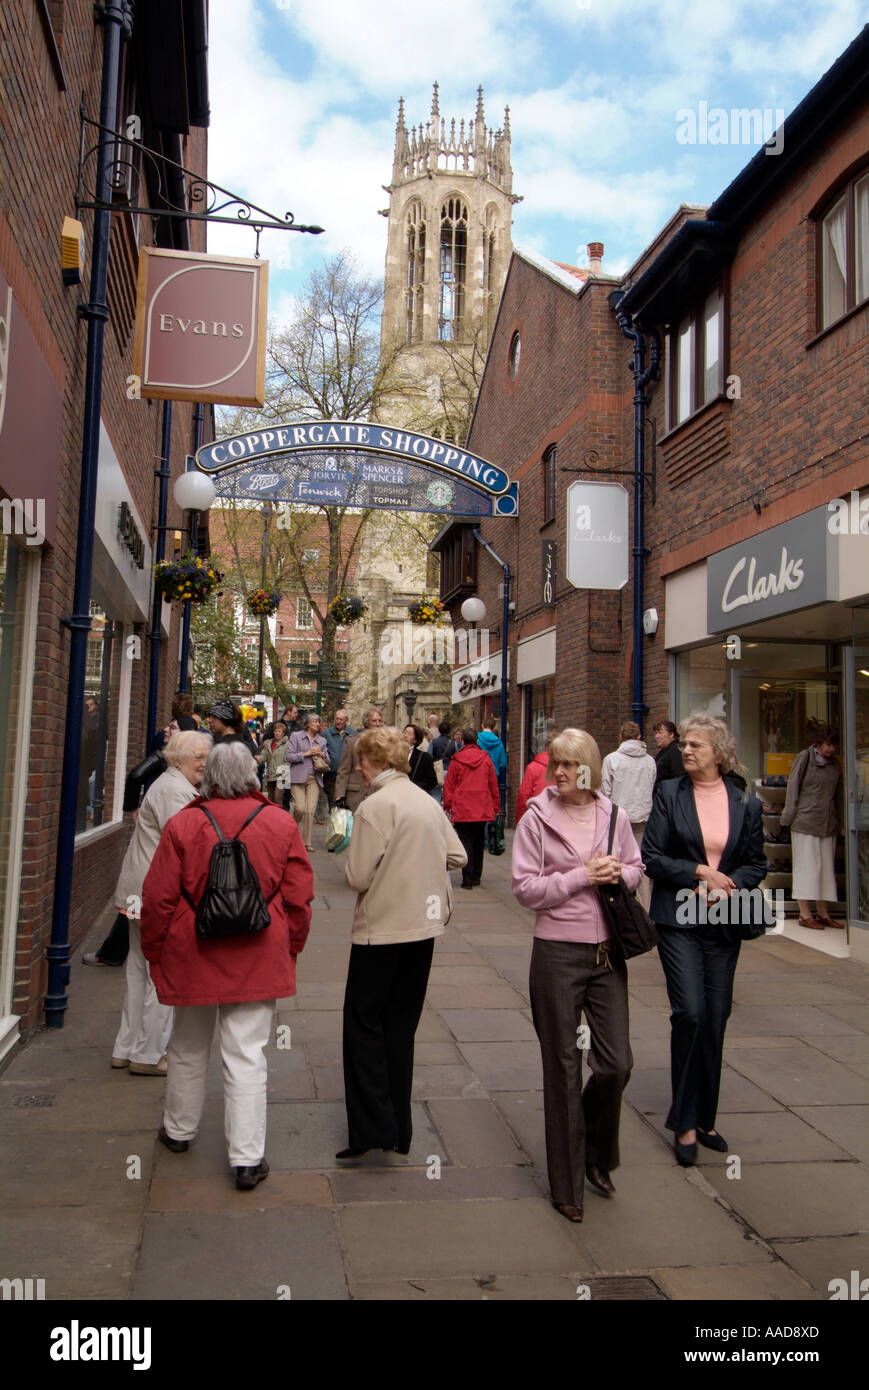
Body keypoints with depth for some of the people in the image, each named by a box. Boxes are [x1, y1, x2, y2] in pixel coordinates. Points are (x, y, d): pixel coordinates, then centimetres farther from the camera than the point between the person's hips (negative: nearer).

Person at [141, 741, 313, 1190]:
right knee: (247, 1055, 6)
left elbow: (157, 898, -4)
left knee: (188, 1047, 20)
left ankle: (179, 1129, 40)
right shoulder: (281, 824, -6)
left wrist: (154, 951, 11)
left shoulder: (182, 825, -9)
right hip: (258, 960, 0)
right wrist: (290, 948, 13)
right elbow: (299, 898, -1)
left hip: (192, 956, 1)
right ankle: (247, 1157, 10)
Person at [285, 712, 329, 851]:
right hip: (298, 777, -3)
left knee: (310, 810, -4)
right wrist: (306, 753, -8)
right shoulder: (296, 736, 6)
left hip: (314, 778, 3)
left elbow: (328, 761, 18)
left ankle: (307, 842, 3)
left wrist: (321, 754, -2)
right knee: (300, 808, -14)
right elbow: (288, 756, -3)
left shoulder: (322, 740, 16)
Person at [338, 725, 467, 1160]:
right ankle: (398, 1131, 22)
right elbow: (456, 856, 9)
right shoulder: (428, 802, 6)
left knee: (363, 1024, 4)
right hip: (424, 925, 7)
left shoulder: (375, 806, -15)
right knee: (401, 1026, 14)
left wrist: (351, 857, 3)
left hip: (383, 929, -7)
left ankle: (372, 1128, 1)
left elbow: (358, 877, -17)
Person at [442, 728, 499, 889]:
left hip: (462, 809, -2)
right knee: (478, 843, 15)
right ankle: (476, 877, 23)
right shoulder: (486, 759, 1)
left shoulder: (456, 760, -5)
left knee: (466, 843, 1)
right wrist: (495, 806, 15)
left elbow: (449, 784, -1)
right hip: (482, 809, 2)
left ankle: (468, 880, -3)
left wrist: (447, 804, 10)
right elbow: (493, 784, 6)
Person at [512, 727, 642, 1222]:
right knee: (563, 1068, 7)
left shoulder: (614, 817, 2)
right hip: (558, 952, -3)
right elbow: (525, 888, -10)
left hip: (608, 953, 3)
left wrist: (619, 875, -7)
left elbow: (635, 867, 15)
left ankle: (597, 1154, 36)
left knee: (617, 1062, 6)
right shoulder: (536, 819, -7)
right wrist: (582, 876, -18)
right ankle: (567, 1185, 23)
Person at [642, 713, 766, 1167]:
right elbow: (652, 858, -4)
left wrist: (727, 885, -10)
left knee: (715, 1019, 8)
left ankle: (704, 1119, 25)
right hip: (679, 920, -2)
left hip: (724, 922, 2)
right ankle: (685, 1123, 5)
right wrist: (699, 872, -14)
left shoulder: (746, 803, 3)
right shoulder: (669, 794, -1)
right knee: (690, 1014, -11)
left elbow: (756, 865, 8)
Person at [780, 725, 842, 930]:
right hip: (805, 822, -6)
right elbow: (793, 788, -5)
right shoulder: (804, 758, -4)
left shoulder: (834, 763, 13)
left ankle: (823, 913, 16)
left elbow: (837, 794, 18)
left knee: (826, 867, 8)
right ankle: (805, 915, 1)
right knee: (807, 866, -4)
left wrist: (838, 819, 10)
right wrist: (790, 815, -9)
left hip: (828, 824, 6)